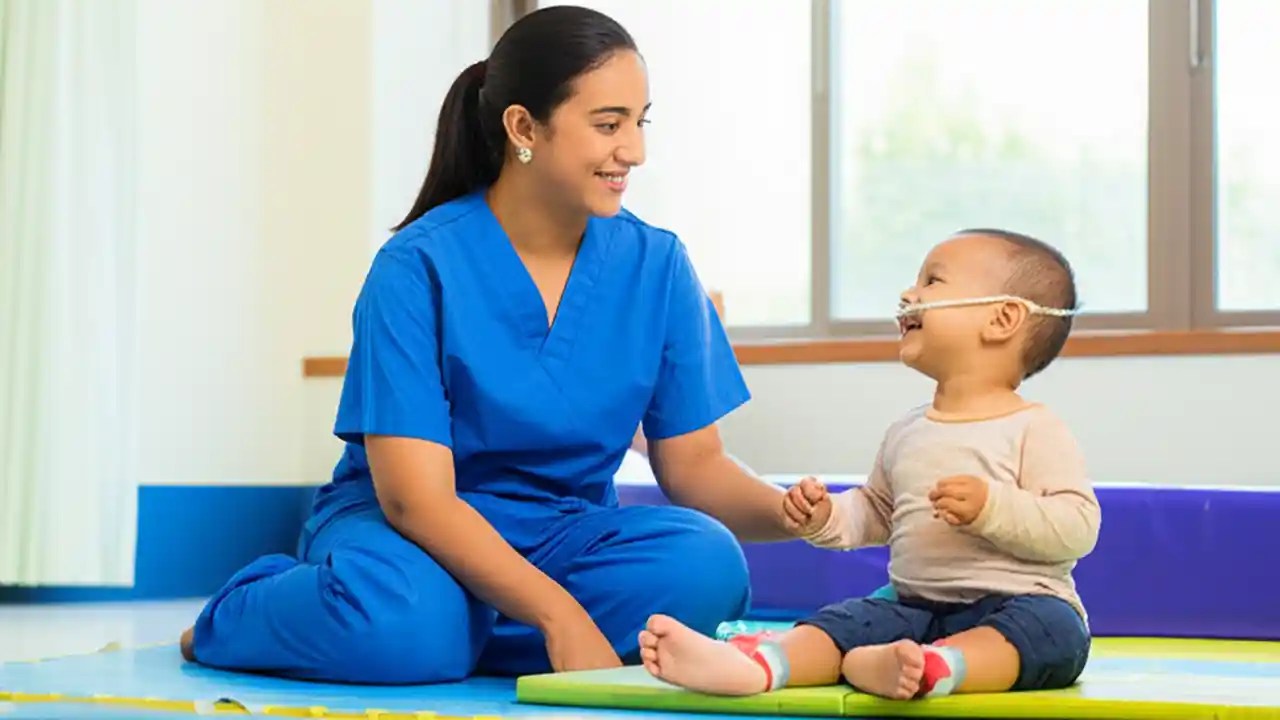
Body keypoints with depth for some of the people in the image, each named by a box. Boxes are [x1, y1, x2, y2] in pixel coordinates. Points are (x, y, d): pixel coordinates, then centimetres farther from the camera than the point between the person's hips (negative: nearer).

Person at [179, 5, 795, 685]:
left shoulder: (656, 266, -1)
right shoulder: (420, 267, -14)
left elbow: (694, 465, 3)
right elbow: (415, 498, -20)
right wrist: (558, 614, -31)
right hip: (408, 528, -4)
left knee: (707, 565, -28)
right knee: (402, 625, -39)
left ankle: (456, 633, -13)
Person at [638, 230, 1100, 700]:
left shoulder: (1031, 430, -5)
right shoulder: (906, 433, 16)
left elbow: (1078, 526, -14)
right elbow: (876, 510, 31)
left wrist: (991, 507, -26)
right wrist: (826, 517, 9)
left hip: (1015, 606, -6)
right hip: (915, 607, 6)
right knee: (845, 621, -16)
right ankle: (751, 664, -46)